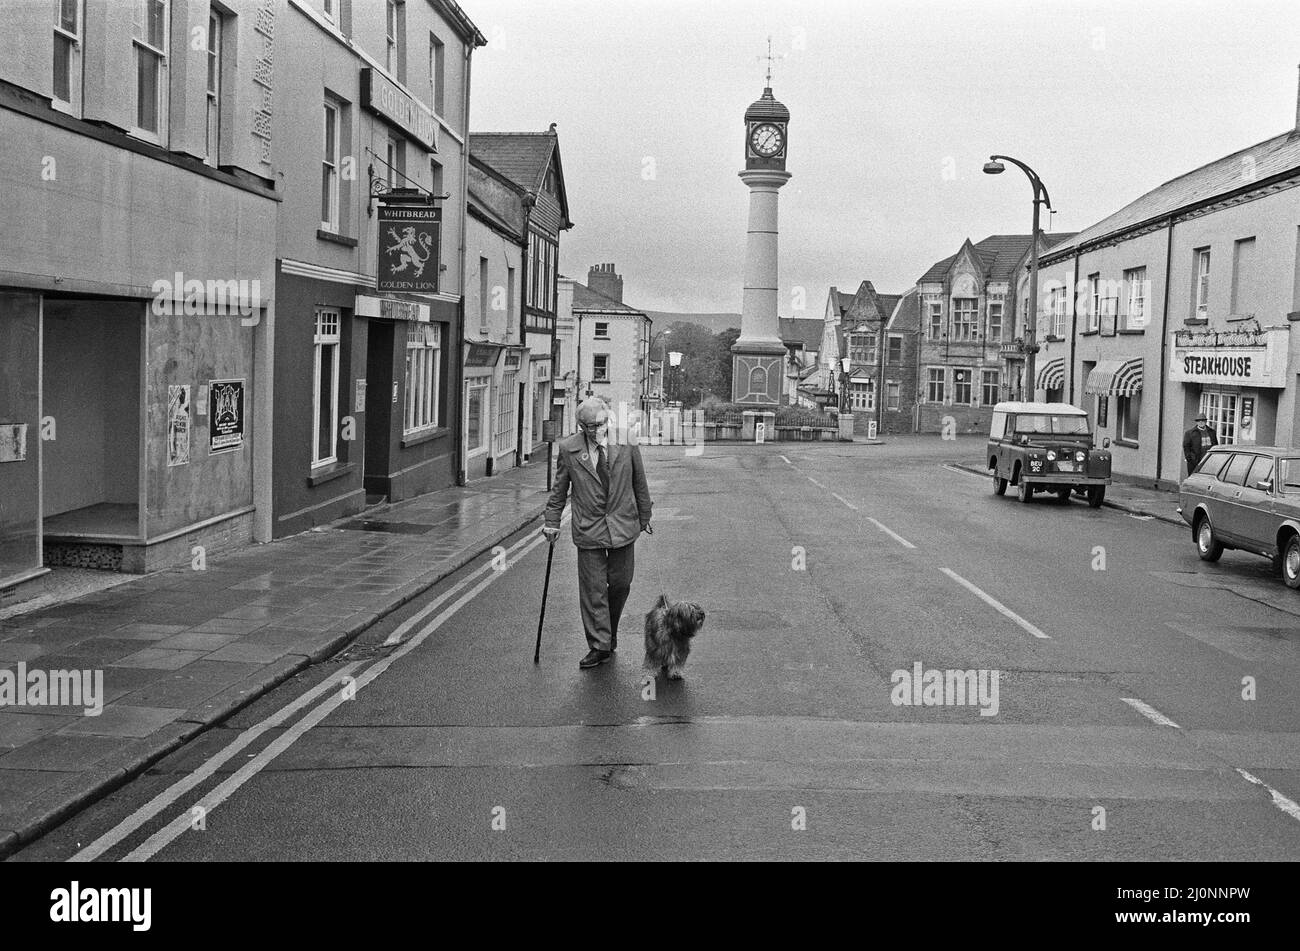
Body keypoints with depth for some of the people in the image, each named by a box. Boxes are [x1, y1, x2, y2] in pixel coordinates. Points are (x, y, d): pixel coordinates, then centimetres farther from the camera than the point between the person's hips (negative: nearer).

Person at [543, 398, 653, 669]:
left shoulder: (626, 445, -5)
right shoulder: (567, 449, -5)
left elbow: (640, 483, 6)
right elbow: (559, 489, 5)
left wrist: (644, 517, 12)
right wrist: (552, 522, 2)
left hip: (622, 526, 1)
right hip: (588, 529, -1)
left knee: (620, 583, 8)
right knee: (593, 588, -1)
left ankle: (609, 633, 33)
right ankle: (599, 646, 8)